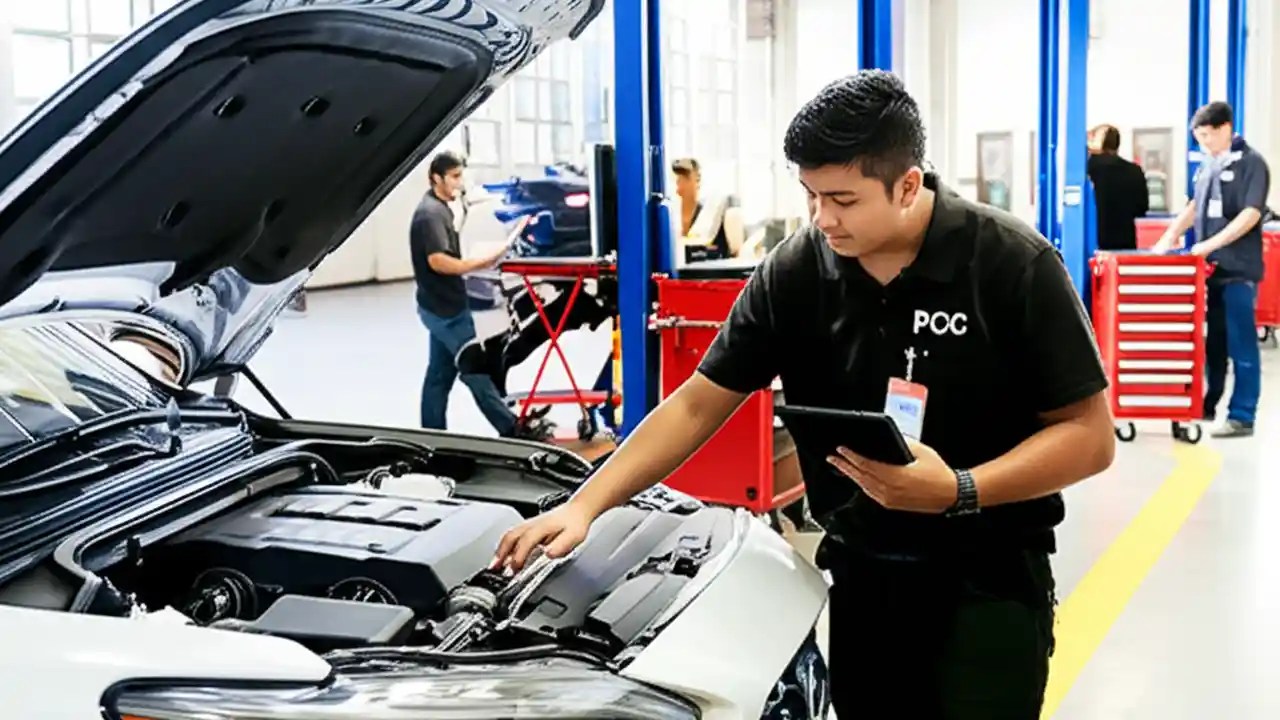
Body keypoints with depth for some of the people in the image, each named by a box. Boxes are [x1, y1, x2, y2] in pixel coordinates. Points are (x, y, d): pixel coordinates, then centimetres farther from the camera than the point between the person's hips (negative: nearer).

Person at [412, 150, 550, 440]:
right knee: (474, 369, -3)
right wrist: (480, 263, -26)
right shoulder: (430, 213, -18)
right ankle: (511, 427, 3)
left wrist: (475, 263, 10)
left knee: (439, 374, 13)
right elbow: (438, 261, -28)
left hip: (441, 307, 10)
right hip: (446, 309, -10)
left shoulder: (439, 208, 15)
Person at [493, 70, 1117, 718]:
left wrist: (958, 492, -26)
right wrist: (583, 506, -11)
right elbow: (696, 404, -1)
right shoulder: (793, 273, -4)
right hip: (857, 575, 3)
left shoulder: (1013, 264, -14)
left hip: (989, 580, -3)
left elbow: (1089, 433, -11)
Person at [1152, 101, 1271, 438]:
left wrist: (1211, 244, -22)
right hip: (1209, 267, 6)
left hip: (1238, 268, -6)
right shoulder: (1208, 165, 11)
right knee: (1212, 341, 13)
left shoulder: (1251, 162, -8)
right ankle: (1207, 405, 23)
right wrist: (1169, 238, 9)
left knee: (1240, 344, -3)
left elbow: (1251, 214, -16)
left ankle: (1242, 417, 1)